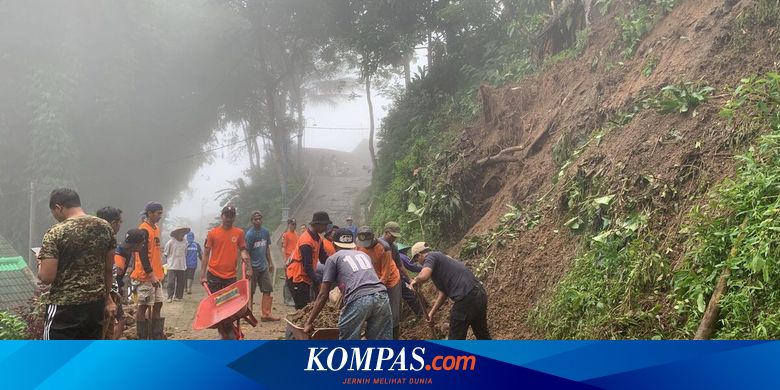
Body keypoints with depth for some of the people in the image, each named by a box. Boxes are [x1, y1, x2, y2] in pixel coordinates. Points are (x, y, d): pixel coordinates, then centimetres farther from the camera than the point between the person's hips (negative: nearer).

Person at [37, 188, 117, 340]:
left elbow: (47, 277, -16)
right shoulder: (105, 227, 2)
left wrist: (40, 264, 6)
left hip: (64, 307, -5)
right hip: (95, 304, 6)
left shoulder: (55, 233, -14)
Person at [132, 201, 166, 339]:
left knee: (158, 305, 11)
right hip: (146, 276, -9)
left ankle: (156, 337, 17)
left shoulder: (156, 228, 13)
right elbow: (142, 254, -20)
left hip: (155, 275, 9)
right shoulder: (143, 230, -15)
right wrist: (151, 274, -20)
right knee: (144, 307, -2)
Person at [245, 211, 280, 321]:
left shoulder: (266, 232, 6)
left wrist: (270, 263, 17)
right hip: (253, 267, -6)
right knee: (250, 292, 3)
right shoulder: (250, 234, -13)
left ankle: (266, 314, 9)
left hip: (264, 266, 6)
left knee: (268, 290, 4)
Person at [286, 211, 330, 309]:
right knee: (302, 308, -9)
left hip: (305, 277, 10)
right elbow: (307, 266, -24)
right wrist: (317, 283, -26)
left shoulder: (318, 239, 8)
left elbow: (324, 257, 8)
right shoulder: (306, 241, -22)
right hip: (297, 278, -10)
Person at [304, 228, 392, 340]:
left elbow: (323, 295, 14)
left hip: (359, 299, -5)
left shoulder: (333, 258, 18)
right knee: (381, 340, 12)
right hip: (381, 297, 5)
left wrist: (309, 322, 20)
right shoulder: (364, 255, 32)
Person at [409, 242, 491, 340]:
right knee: (483, 333, 26)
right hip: (480, 294, 9)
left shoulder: (430, 257, -2)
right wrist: (432, 312, 29)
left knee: (456, 339, 8)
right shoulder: (441, 258, 25)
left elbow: (424, 276, -24)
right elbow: (443, 291, 28)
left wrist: (415, 281, -2)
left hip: (466, 299, -9)